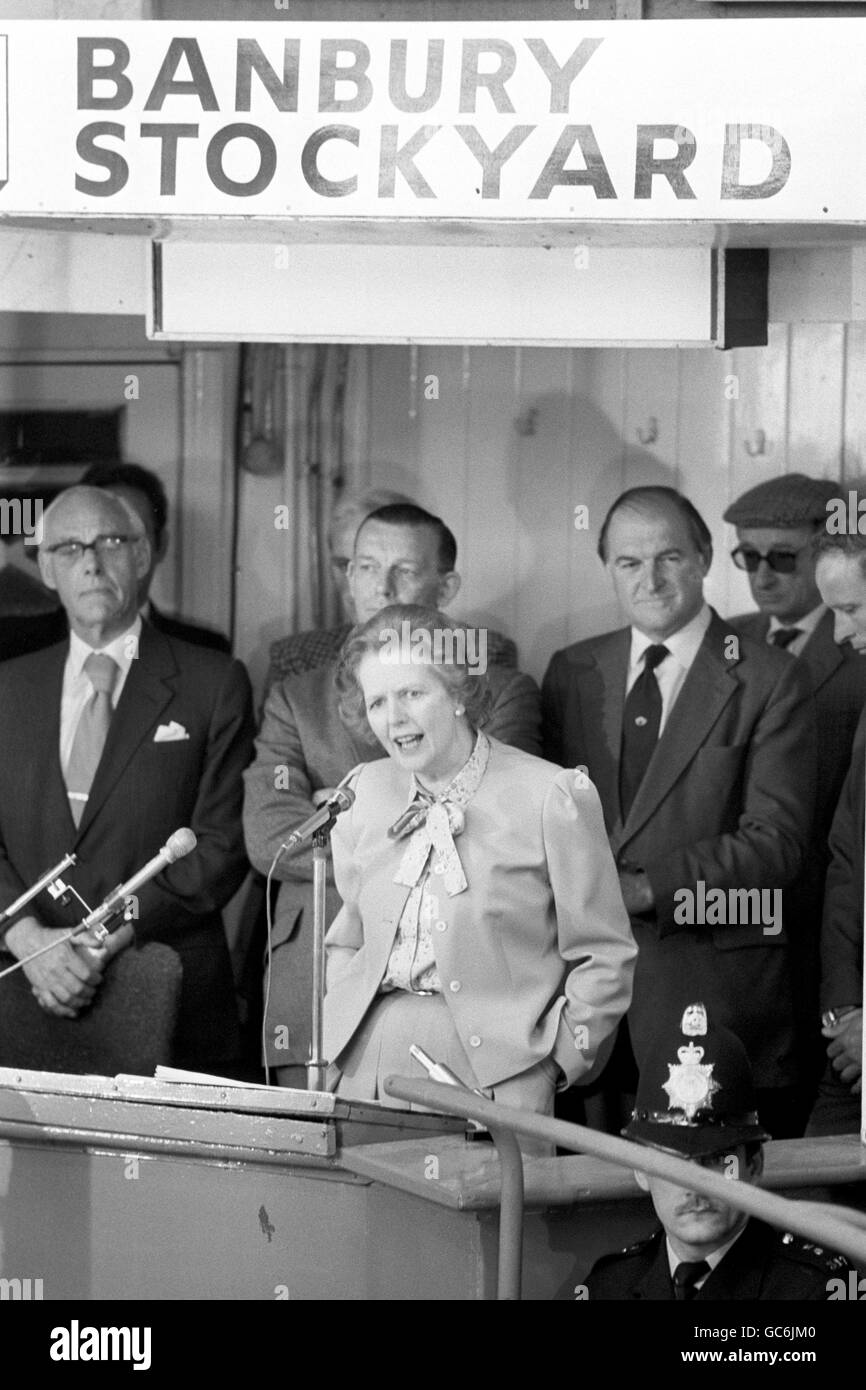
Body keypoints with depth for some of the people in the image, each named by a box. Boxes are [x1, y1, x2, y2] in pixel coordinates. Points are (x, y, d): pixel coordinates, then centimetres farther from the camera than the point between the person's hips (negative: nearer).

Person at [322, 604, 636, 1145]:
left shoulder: (553, 797, -4)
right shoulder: (367, 791, 12)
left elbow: (604, 959, -1)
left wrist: (550, 1063, -7)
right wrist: (337, 1044, 9)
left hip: (493, 1068, -4)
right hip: (365, 1066, 4)